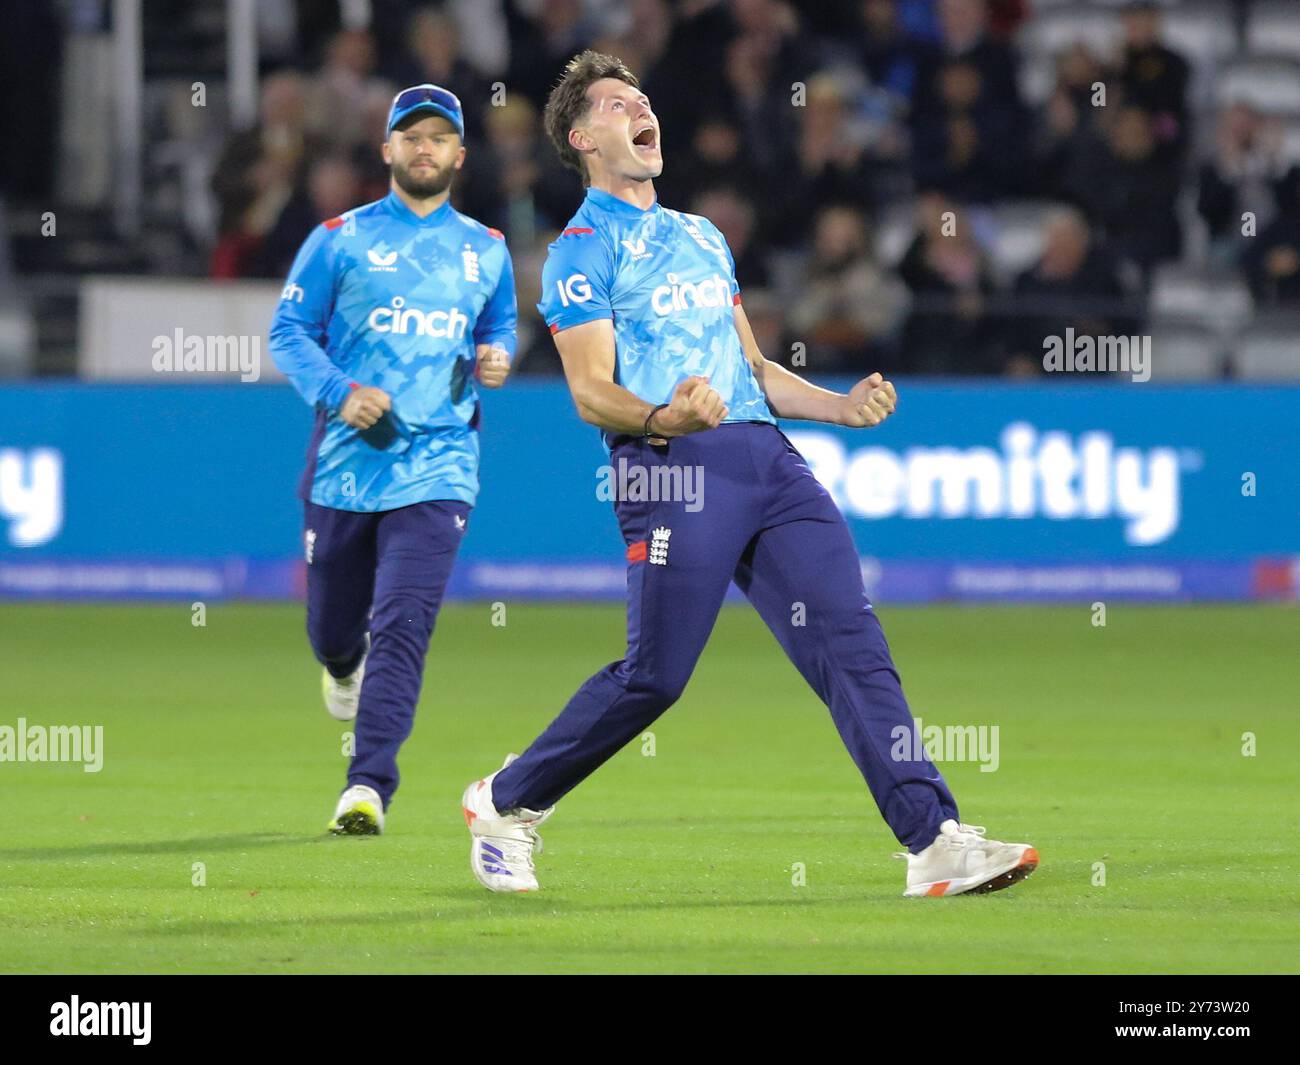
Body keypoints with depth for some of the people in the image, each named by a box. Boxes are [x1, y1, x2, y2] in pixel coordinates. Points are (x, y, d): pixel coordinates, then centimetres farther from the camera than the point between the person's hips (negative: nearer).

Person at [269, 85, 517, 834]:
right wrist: (340, 392, -16)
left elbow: (500, 328, 26)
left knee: (403, 627, -16)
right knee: (333, 626, 11)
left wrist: (497, 358, 2)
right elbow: (290, 331, 1)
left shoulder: (486, 251, 12)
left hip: (436, 470, 0)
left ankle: (368, 786, -20)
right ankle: (346, 665, 50)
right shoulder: (340, 239, 3)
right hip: (346, 463, 0)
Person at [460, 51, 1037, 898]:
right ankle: (507, 804, 14)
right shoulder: (584, 250, 2)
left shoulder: (704, 238, 26)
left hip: (767, 456, 6)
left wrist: (842, 407, 14)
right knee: (654, 677, -7)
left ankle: (936, 843, -15)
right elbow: (592, 392, -8)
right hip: (674, 471, -6)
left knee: (850, 639, -7)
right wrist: (663, 419, -27)